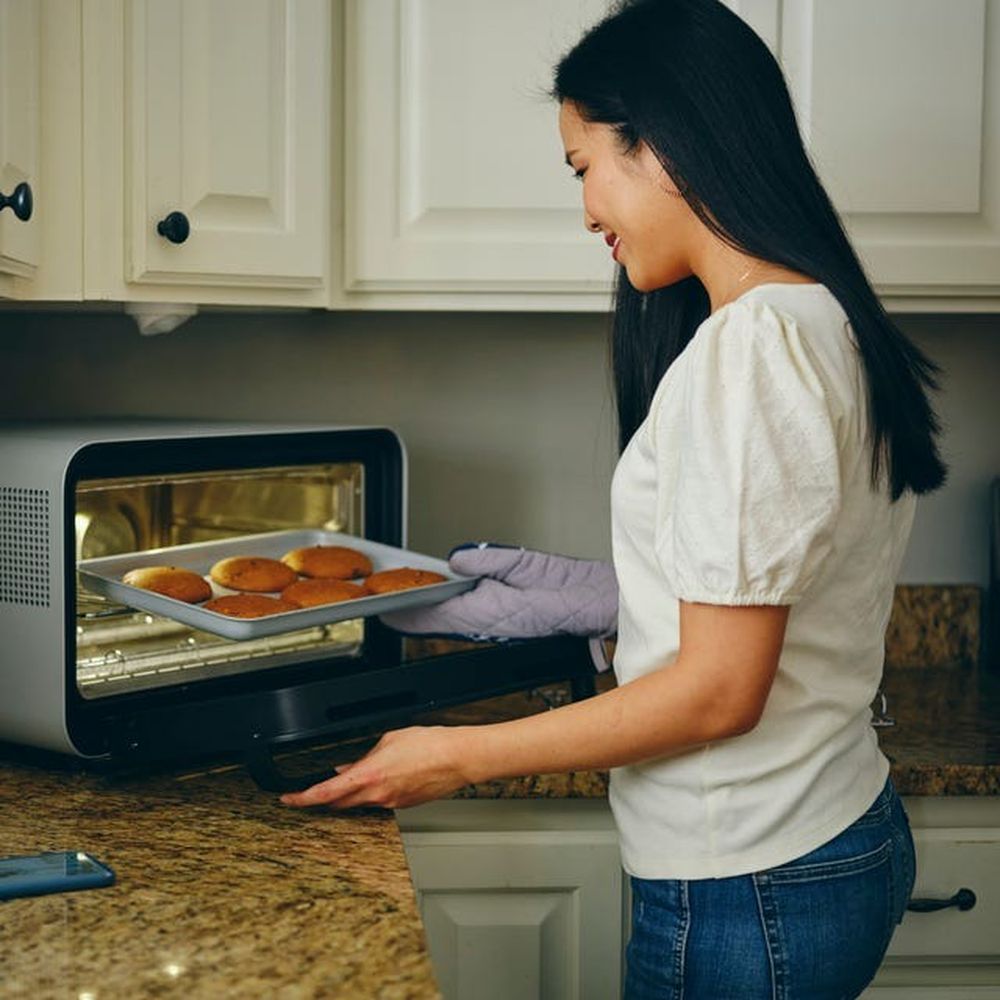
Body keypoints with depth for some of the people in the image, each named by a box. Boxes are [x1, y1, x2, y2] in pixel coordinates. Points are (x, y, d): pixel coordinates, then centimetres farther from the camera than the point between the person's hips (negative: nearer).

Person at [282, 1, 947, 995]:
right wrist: (573, 595, 11)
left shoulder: (748, 347, -22)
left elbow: (718, 690, -22)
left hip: (747, 893, -9)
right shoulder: (832, 327, 8)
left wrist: (458, 757, -14)